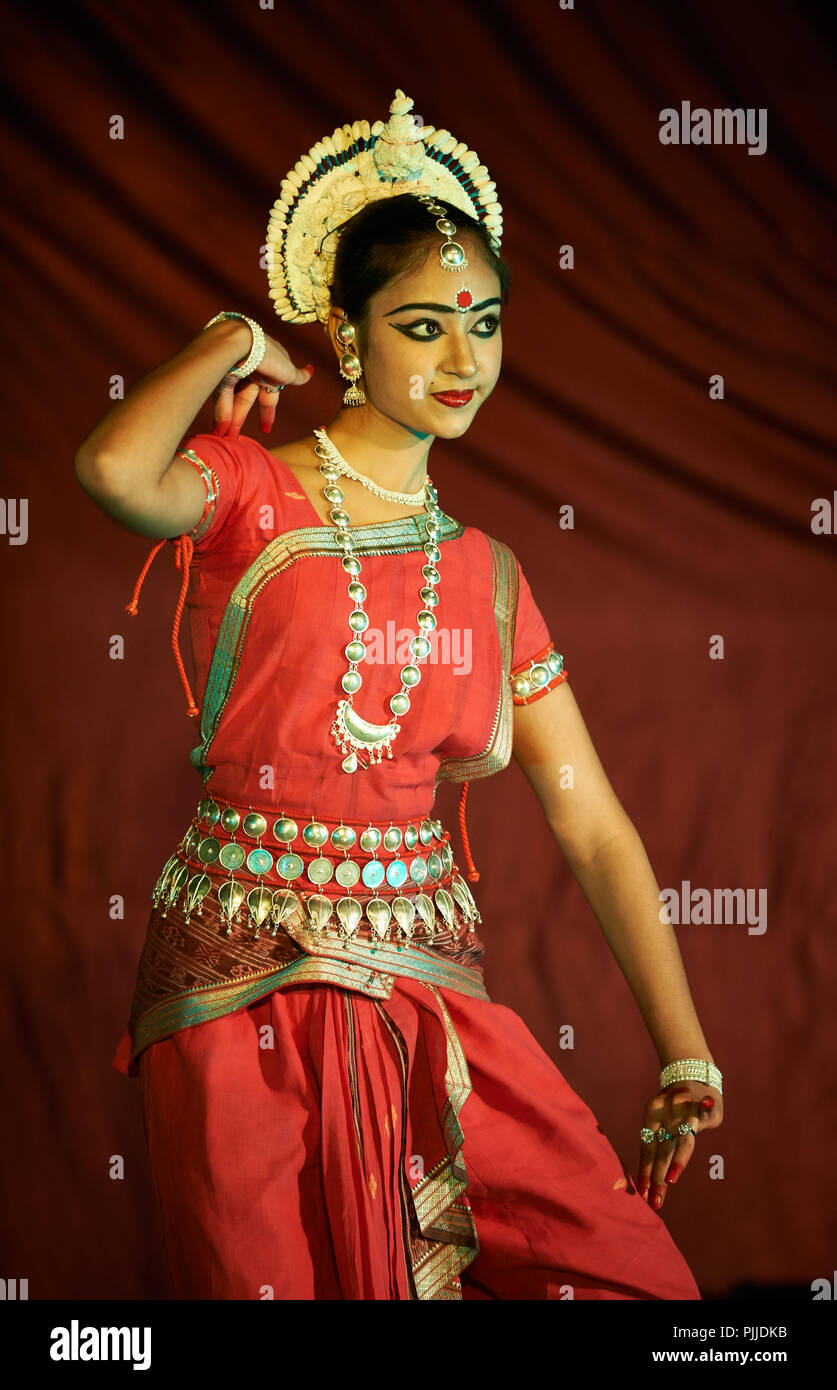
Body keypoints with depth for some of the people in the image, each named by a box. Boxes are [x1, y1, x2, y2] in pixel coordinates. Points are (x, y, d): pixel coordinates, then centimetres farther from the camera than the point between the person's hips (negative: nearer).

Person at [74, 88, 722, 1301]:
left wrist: (686, 1056, 3)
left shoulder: (486, 577, 11)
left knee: (632, 1269, -4)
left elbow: (597, 830, 8)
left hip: (425, 981, 4)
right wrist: (231, 347, -8)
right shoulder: (252, 493, -1)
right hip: (244, 989, -4)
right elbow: (114, 470, -27)